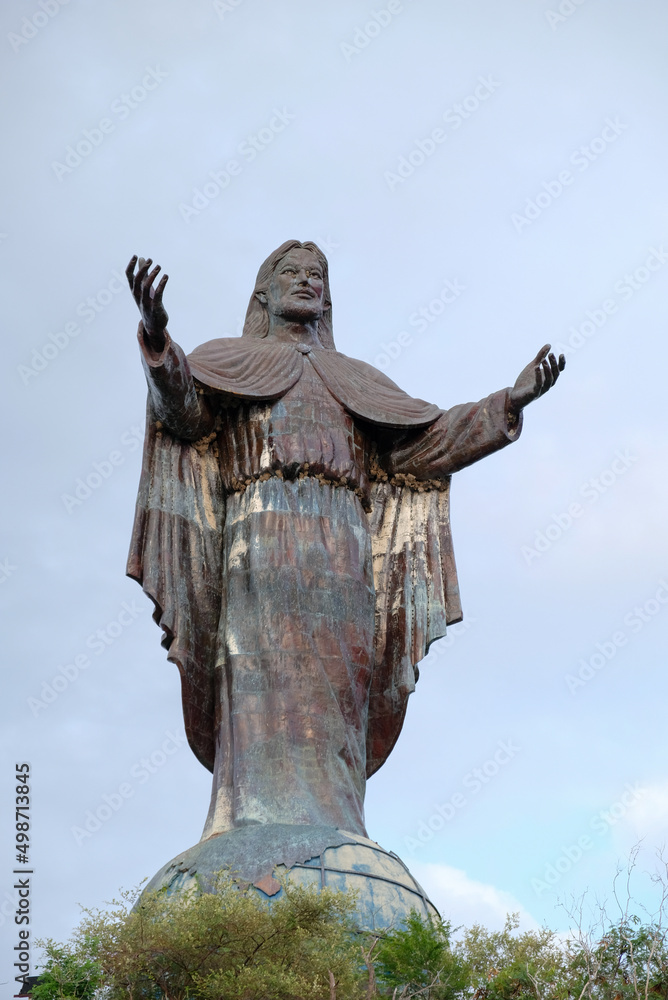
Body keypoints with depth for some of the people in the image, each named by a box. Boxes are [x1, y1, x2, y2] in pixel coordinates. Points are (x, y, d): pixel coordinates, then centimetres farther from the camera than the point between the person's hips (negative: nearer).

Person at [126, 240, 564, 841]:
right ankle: (265, 826, -26)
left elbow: (417, 444, 20)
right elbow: (183, 408, 3)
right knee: (267, 679, -19)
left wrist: (508, 404, 10)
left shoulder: (356, 378, 33)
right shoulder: (234, 358, 24)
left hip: (341, 544, 3)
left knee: (332, 691, -10)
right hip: (263, 534, -3)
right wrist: (157, 339, -18)